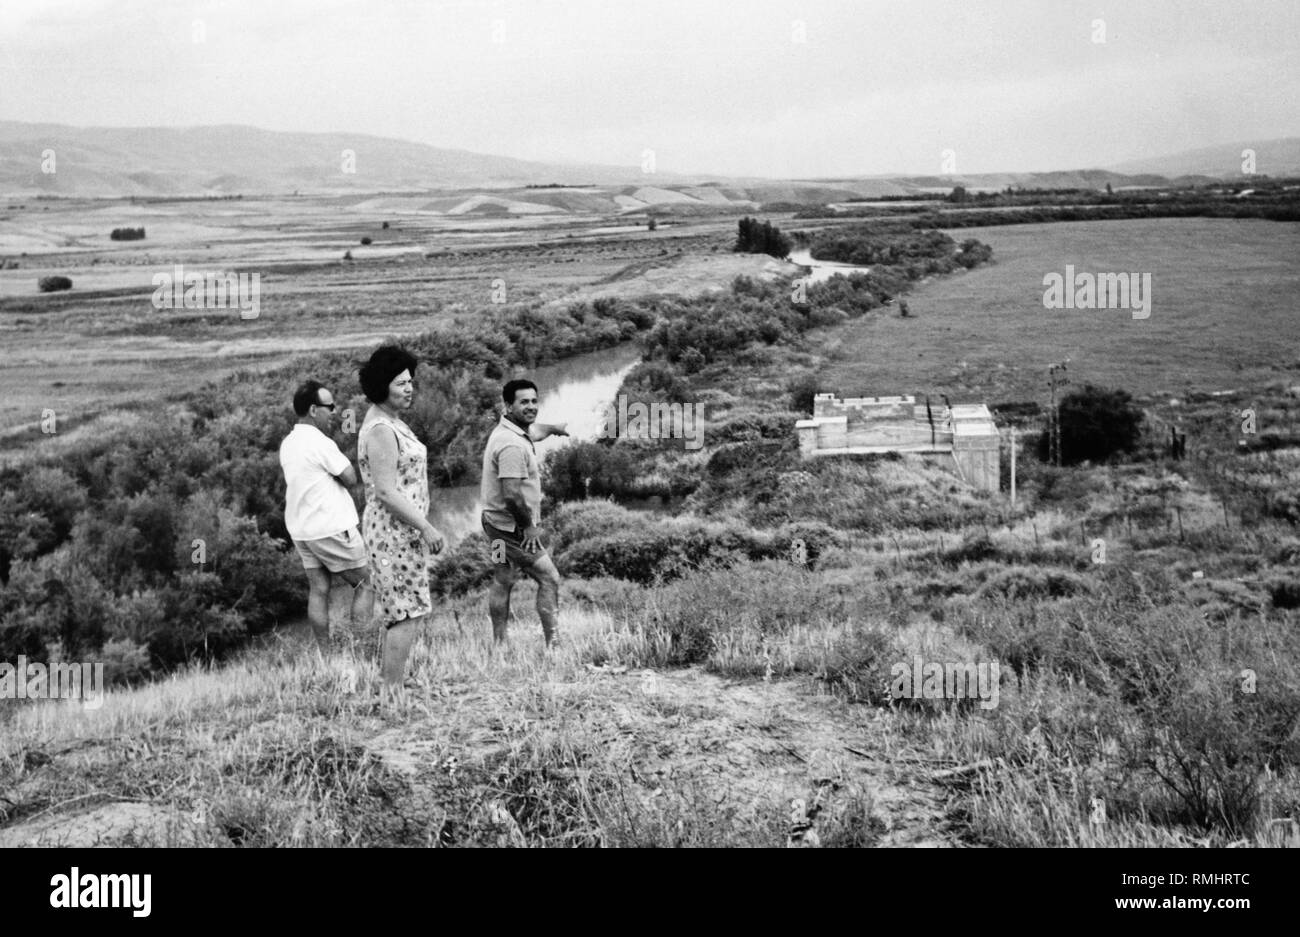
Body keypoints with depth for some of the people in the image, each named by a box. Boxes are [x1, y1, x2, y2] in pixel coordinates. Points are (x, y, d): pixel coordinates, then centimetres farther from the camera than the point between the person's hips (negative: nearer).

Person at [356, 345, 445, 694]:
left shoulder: (391, 423, 15)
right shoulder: (380, 430, -18)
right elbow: (386, 491, -23)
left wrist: (422, 526, 23)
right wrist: (426, 527, -20)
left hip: (403, 530, 11)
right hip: (395, 530, -11)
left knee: (403, 613, 13)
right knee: (408, 614, -9)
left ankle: (392, 687, 18)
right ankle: (392, 691, -5)